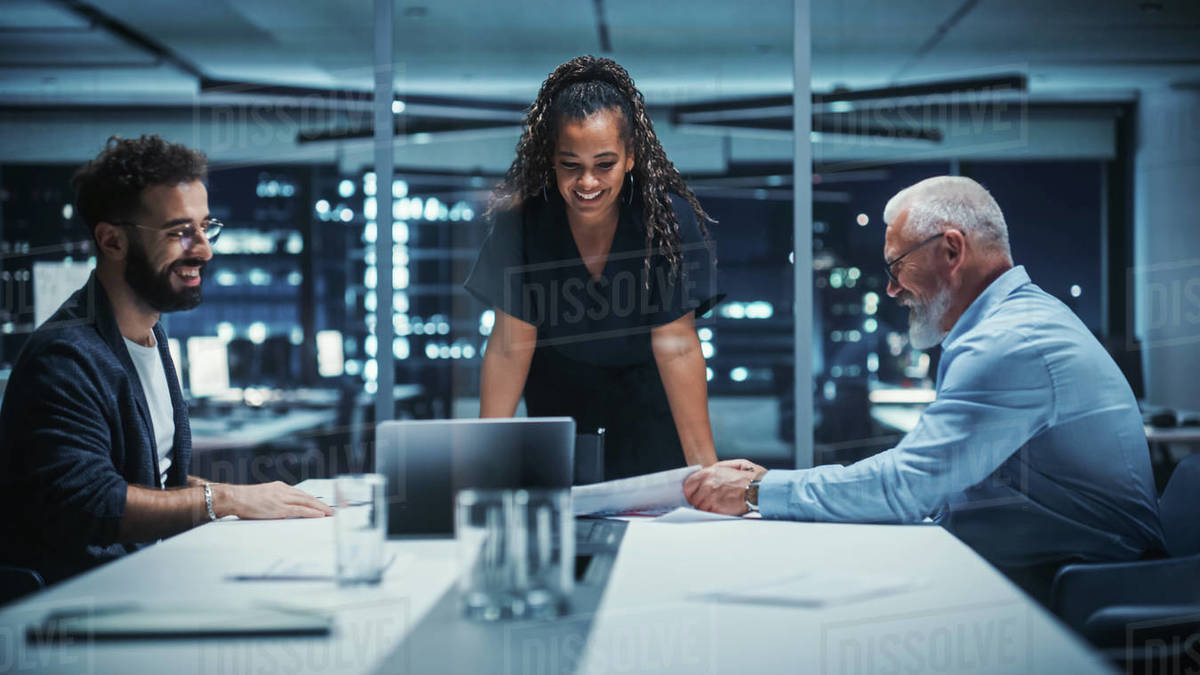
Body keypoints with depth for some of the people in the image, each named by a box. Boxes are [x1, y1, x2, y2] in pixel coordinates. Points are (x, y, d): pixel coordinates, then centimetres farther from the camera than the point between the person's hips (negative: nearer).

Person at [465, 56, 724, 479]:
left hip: (645, 382, -1)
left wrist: (705, 464, -28)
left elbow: (676, 346, -25)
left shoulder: (670, 217, -28)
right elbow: (510, 346, -20)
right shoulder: (522, 217, -25)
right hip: (559, 378, 1)